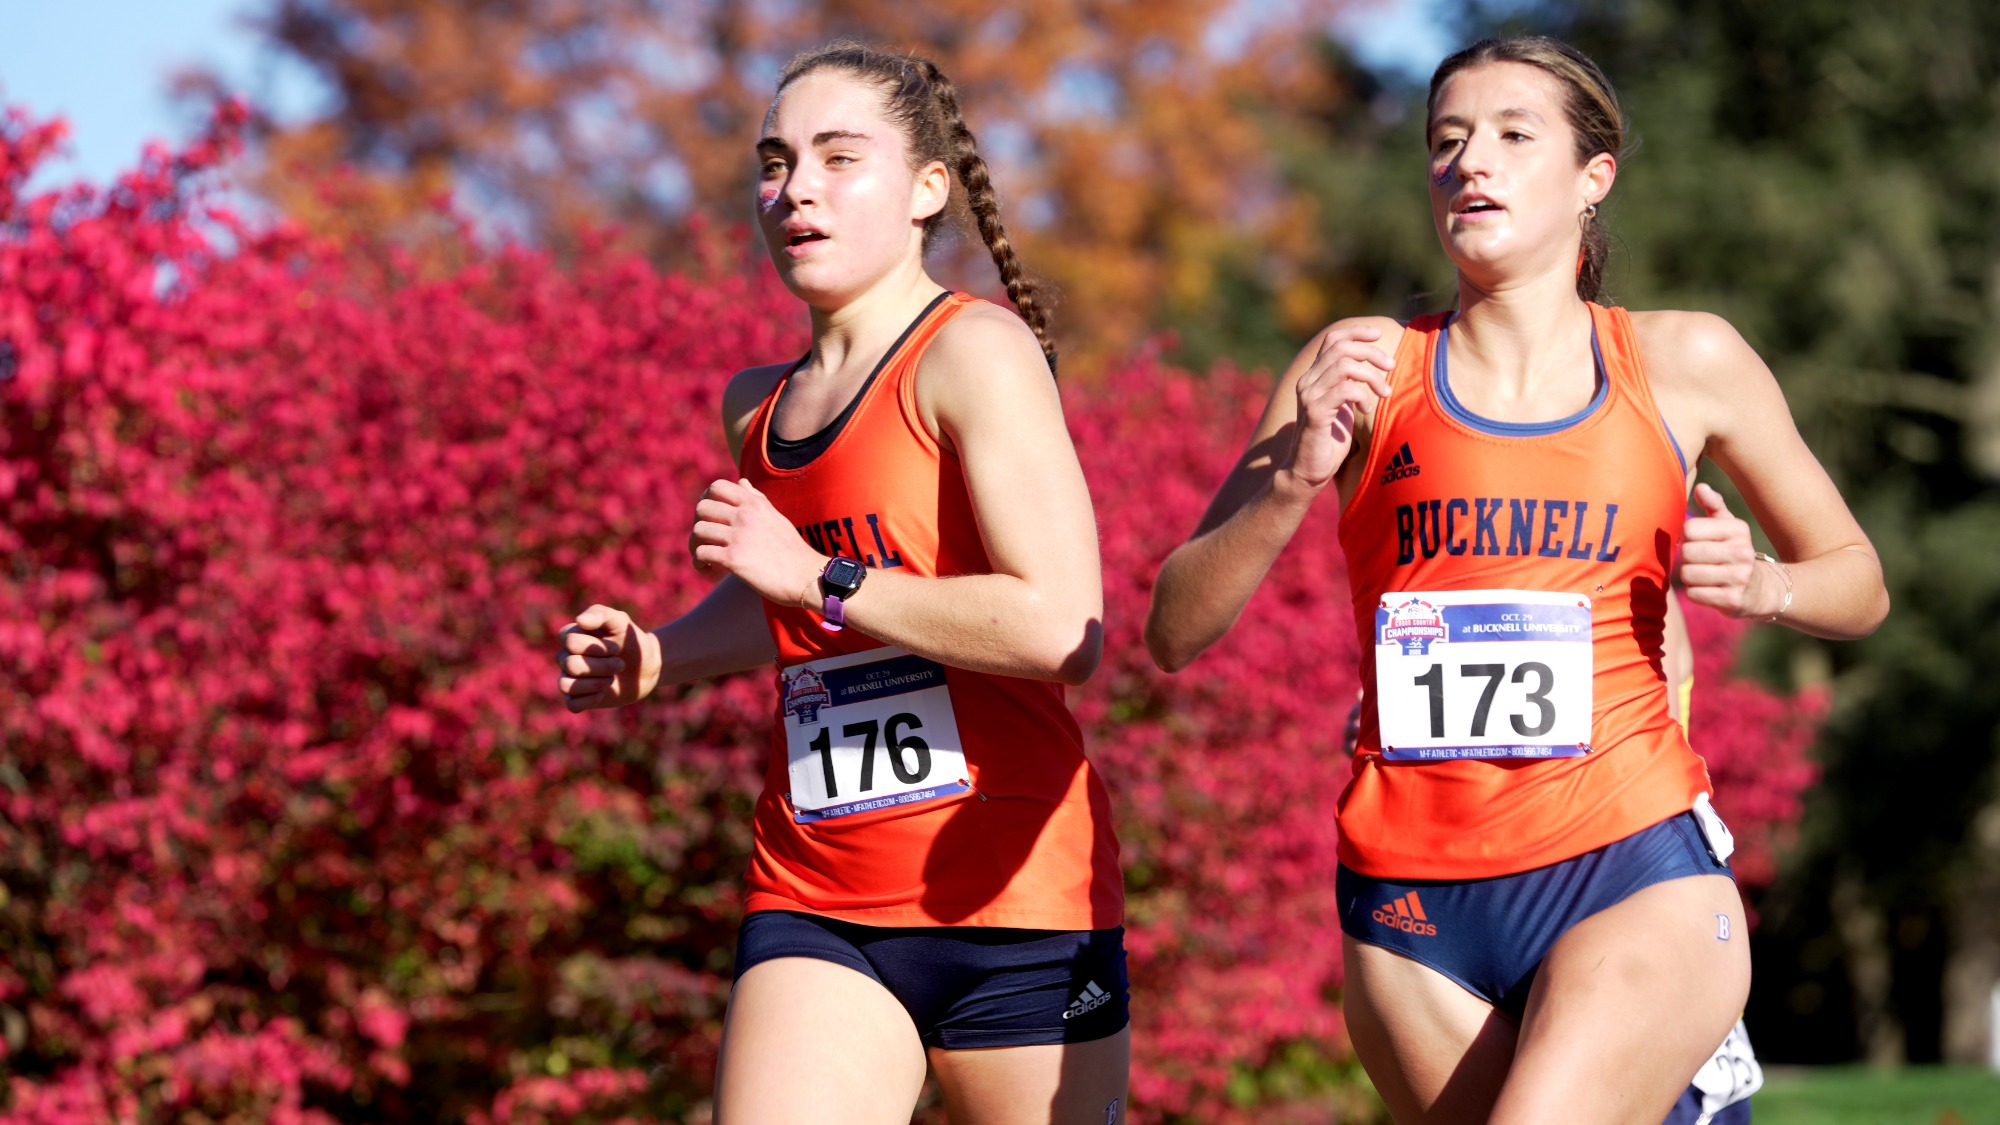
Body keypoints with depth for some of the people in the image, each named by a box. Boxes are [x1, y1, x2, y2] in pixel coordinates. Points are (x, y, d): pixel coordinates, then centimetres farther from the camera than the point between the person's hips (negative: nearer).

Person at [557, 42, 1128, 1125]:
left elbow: (1062, 627, -19)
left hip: (1012, 898, -5)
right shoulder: (759, 407, 15)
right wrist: (655, 660, 16)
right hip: (815, 908, 5)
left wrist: (819, 580, -16)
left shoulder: (974, 353, -7)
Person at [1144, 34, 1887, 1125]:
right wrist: (1294, 478, -13)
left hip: (1633, 875, -2)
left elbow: (1860, 587, 20)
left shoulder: (1685, 362, 8)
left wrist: (1757, 583, -2)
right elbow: (1175, 632, 3)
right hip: (1413, 908, 2)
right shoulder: (1362, 369, 6)